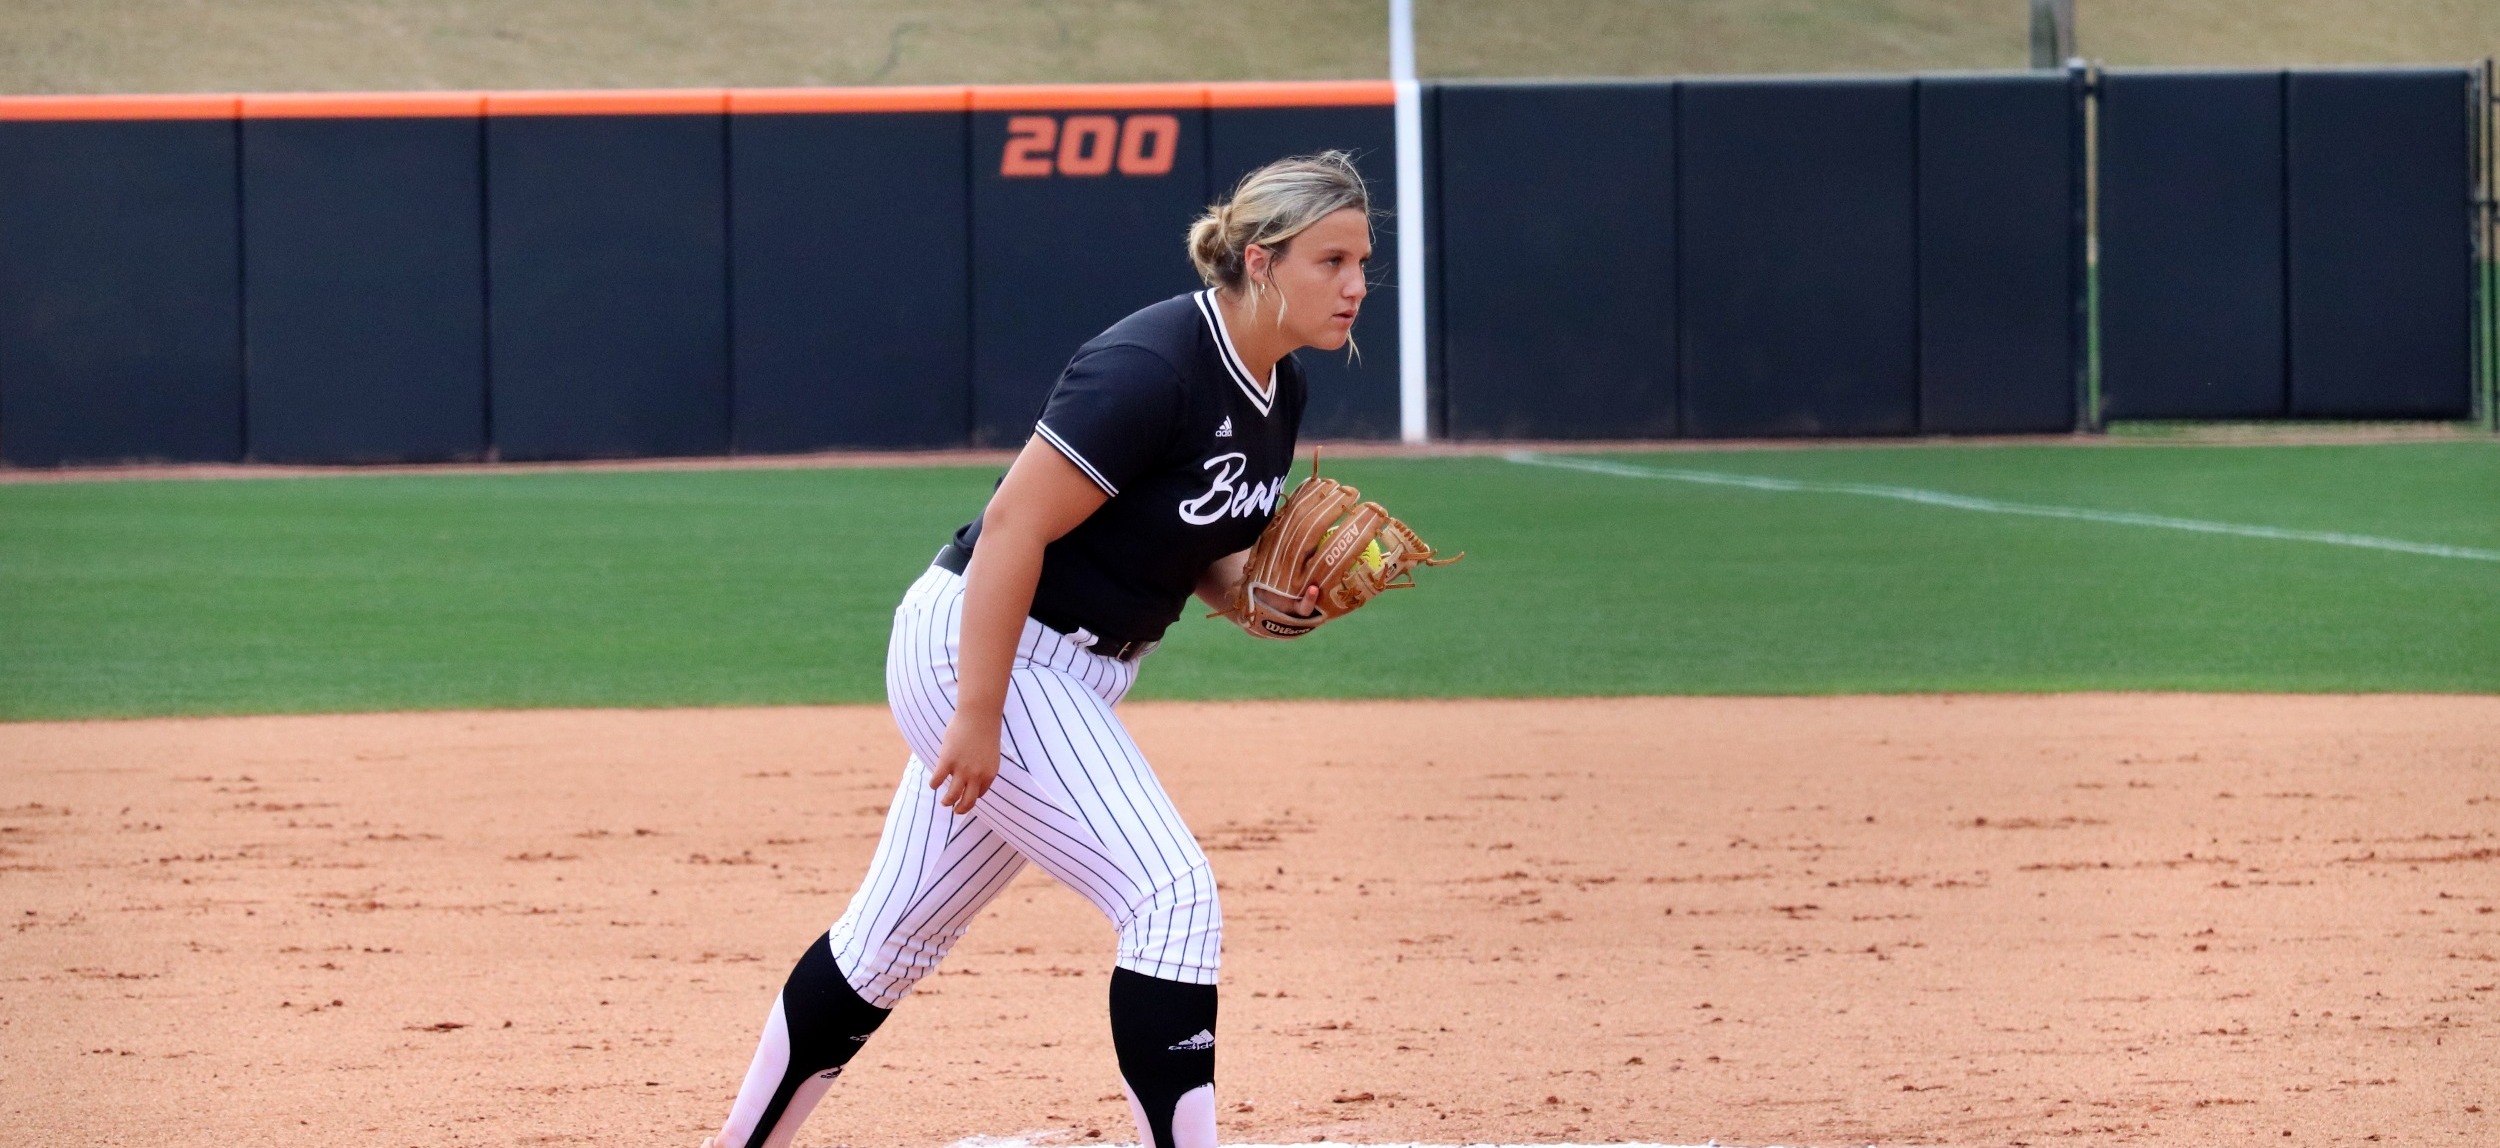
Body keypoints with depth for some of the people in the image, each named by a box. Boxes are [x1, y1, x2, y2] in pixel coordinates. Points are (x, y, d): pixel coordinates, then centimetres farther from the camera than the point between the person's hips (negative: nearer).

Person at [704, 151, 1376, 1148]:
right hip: (981, 650, -9)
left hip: (1076, 672, 9)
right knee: (1170, 894, -16)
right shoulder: (1152, 368, -24)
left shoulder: (1274, 390, 5)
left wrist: (1266, 594, -4)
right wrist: (978, 717, -26)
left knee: (898, 933, 16)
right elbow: (1015, 526, -25)